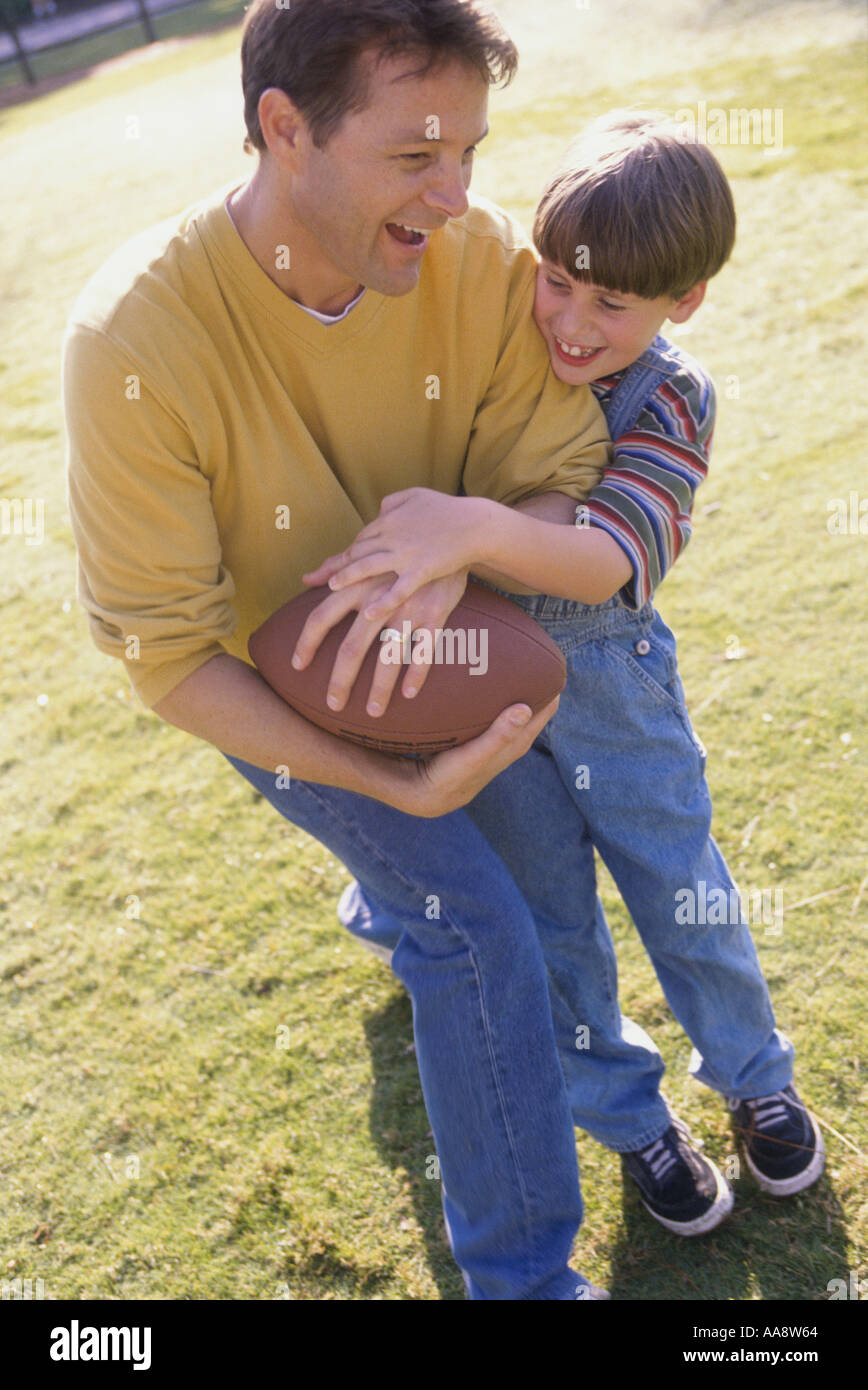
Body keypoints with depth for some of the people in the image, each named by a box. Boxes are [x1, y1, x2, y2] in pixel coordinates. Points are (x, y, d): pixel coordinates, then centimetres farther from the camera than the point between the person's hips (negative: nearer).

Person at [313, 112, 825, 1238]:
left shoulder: (674, 401, -16)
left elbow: (617, 553, -34)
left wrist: (479, 528, -53)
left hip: (611, 671, -1)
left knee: (681, 888, 13)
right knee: (550, 922, 13)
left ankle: (754, 1076, 43)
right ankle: (630, 1116, 37)